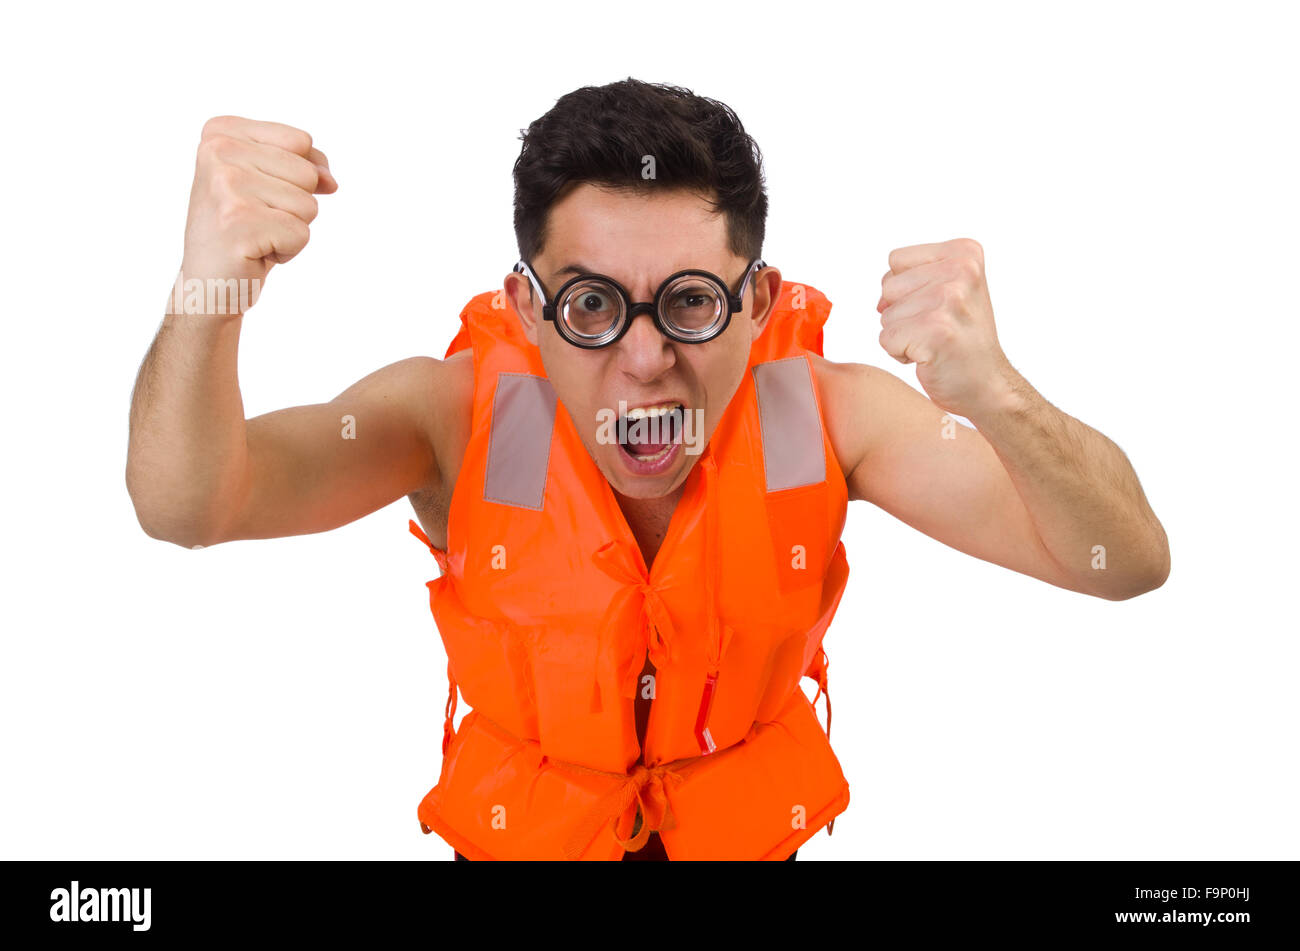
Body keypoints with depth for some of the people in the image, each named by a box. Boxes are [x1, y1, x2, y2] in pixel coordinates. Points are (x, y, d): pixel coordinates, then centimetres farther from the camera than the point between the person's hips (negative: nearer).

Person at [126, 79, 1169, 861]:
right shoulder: (463, 415, -28)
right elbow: (185, 507, -37)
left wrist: (992, 395, -54)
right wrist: (207, 294, -59)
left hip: (751, 823, 1)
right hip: (522, 824, 0)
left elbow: (1130, 563, -32)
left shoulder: (826, 412, -28)